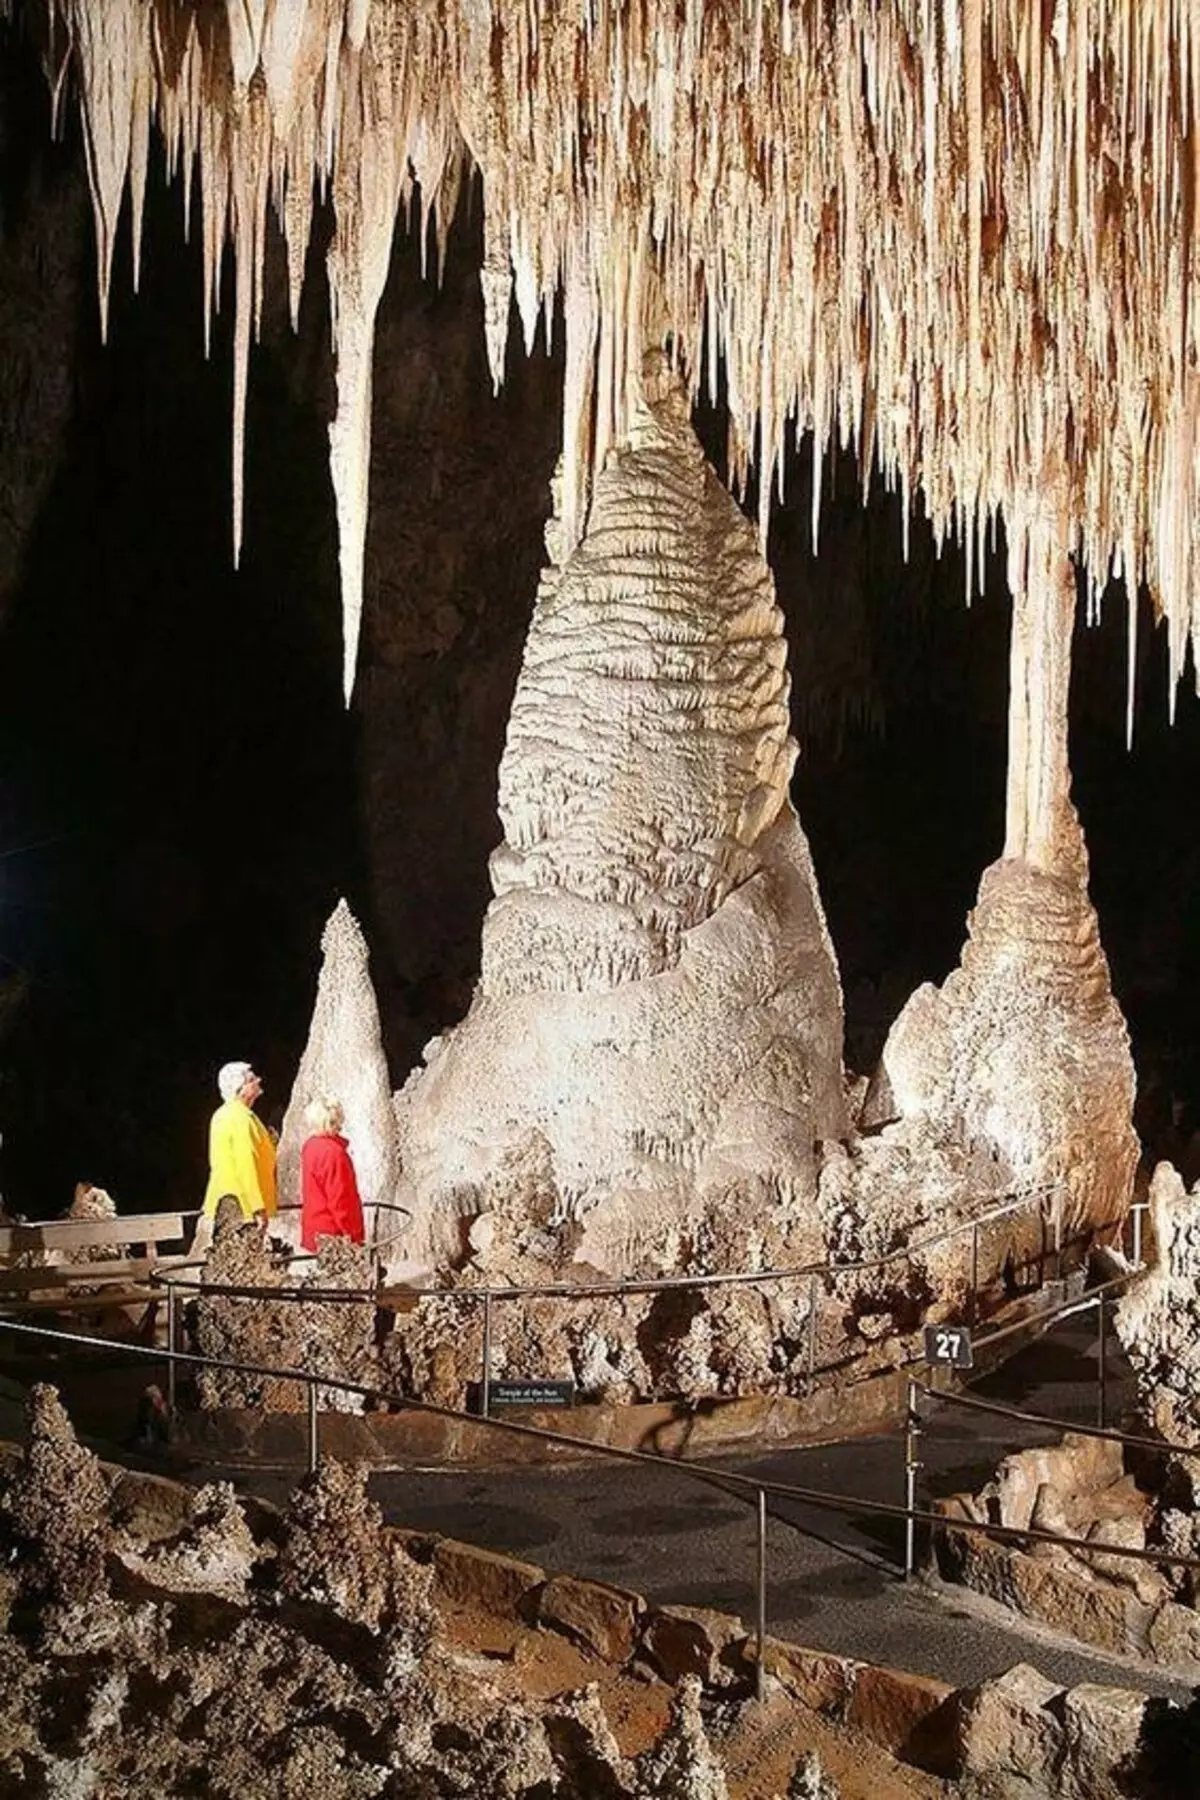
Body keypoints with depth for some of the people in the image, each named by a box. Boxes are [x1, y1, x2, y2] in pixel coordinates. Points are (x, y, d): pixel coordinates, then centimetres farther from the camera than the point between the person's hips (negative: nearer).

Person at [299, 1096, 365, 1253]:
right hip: (332, 1234, -9)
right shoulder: (332, 1152, -20)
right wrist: (351, 1235, -15)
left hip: (317, 1230, 9)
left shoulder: (311, 1146, 6)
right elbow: (339, 1199, -21)